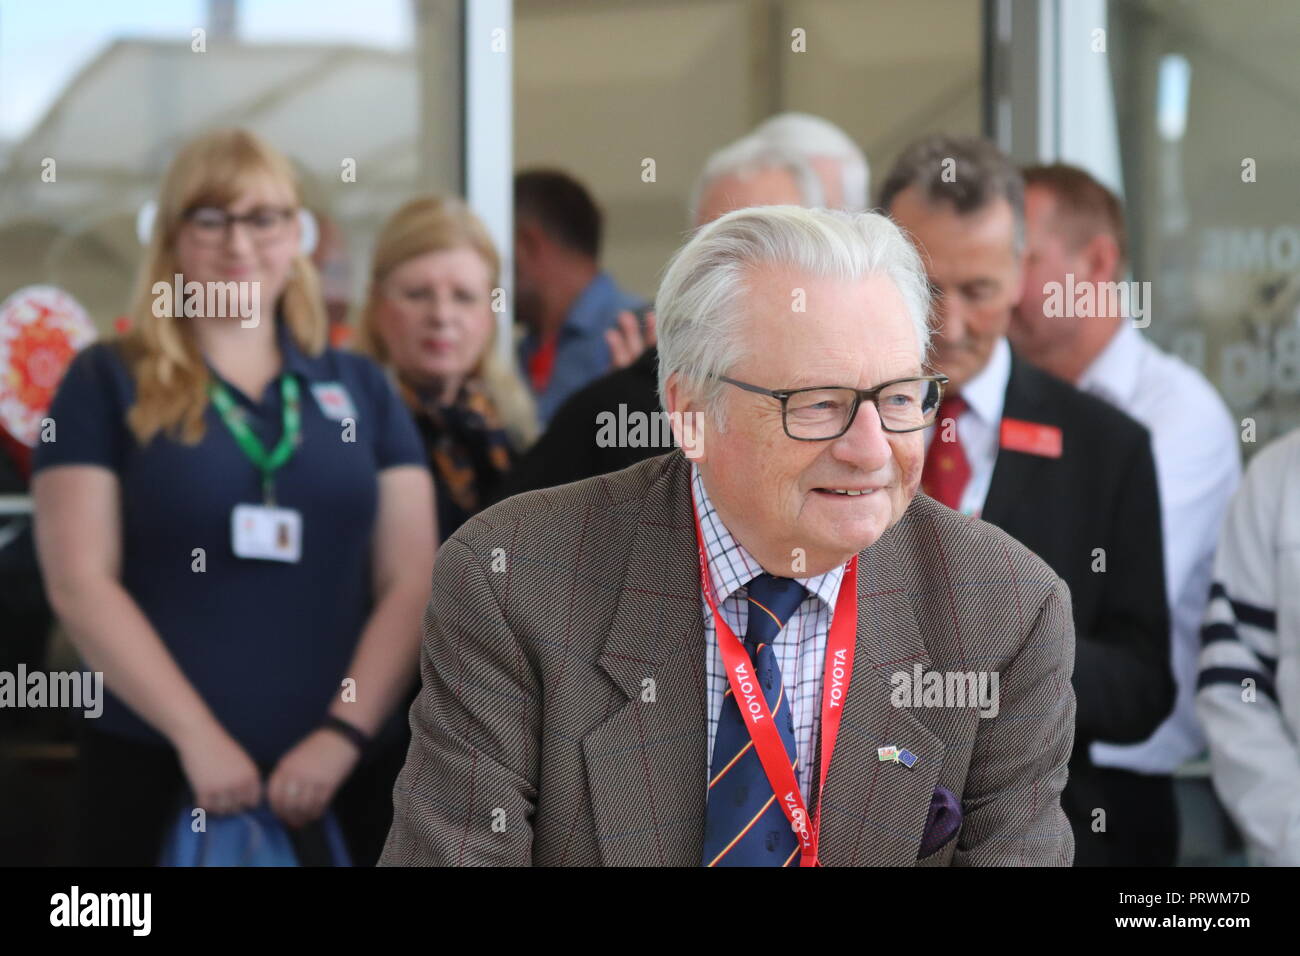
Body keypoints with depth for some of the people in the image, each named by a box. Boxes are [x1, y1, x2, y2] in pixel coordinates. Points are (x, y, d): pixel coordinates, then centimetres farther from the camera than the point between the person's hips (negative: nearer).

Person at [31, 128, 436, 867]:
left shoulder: (362, 389, 11)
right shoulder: (108, 385, 3)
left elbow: (412, 582, 5)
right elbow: (81, 582, -5)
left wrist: (345, 733, -8)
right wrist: (196, 736, -12)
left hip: (337, 769, 2)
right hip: (155, 762, -2)